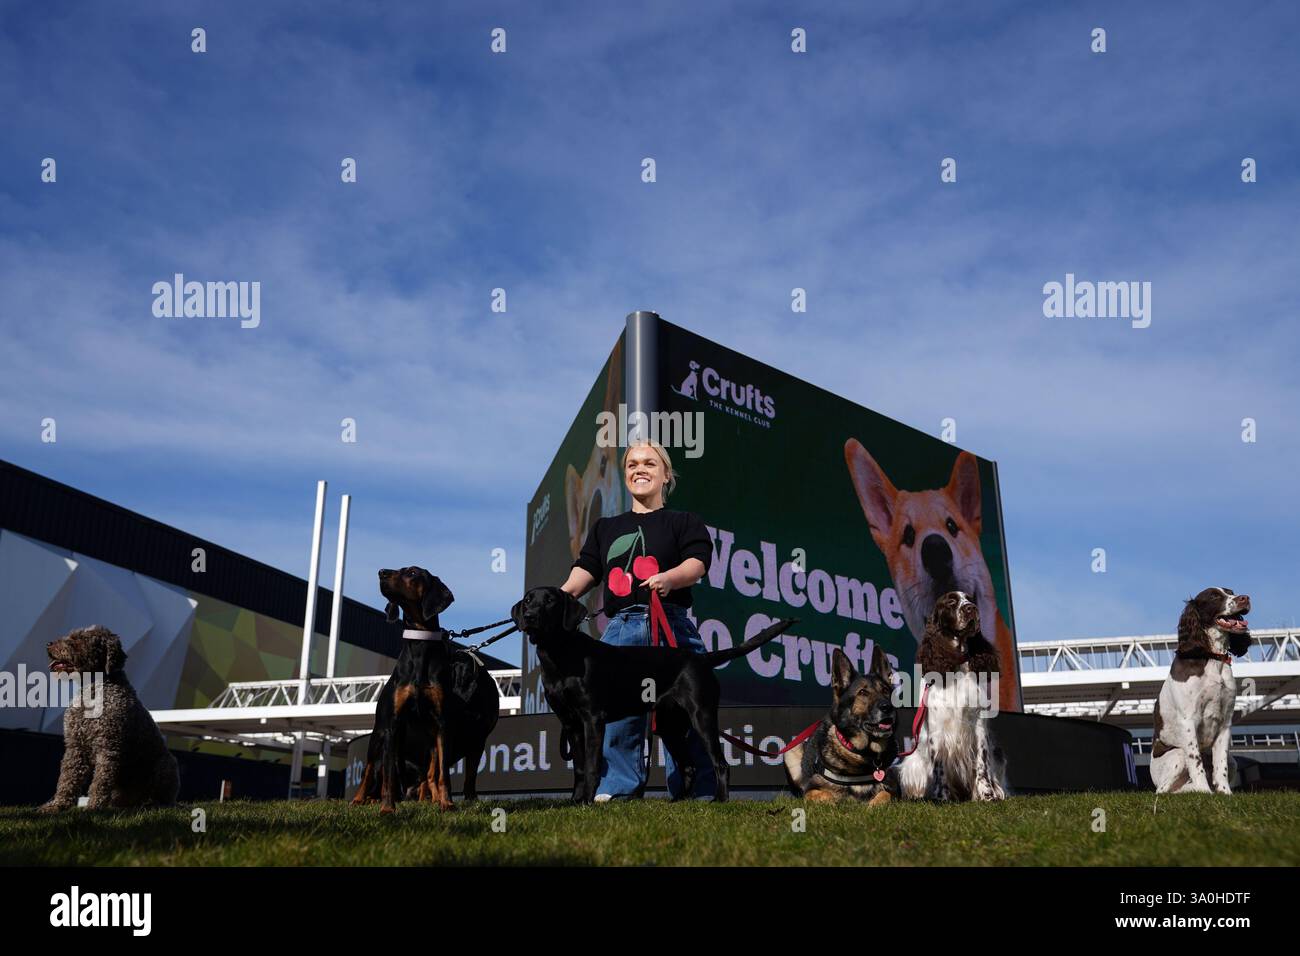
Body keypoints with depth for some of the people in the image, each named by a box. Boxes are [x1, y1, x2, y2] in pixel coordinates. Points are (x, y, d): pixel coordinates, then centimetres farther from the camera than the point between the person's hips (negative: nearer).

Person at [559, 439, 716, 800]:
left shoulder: (684, 522, 13)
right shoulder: (606, 528, 23)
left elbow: (697, 563, -4)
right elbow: (585, 570, 11)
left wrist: (669, 578, -27)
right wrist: (558, 597, -11)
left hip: (671, 628, -3)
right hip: (621, 630, 3)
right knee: (615, 713, -2)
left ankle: (697, 792, 4)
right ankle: (618, 789, 9)